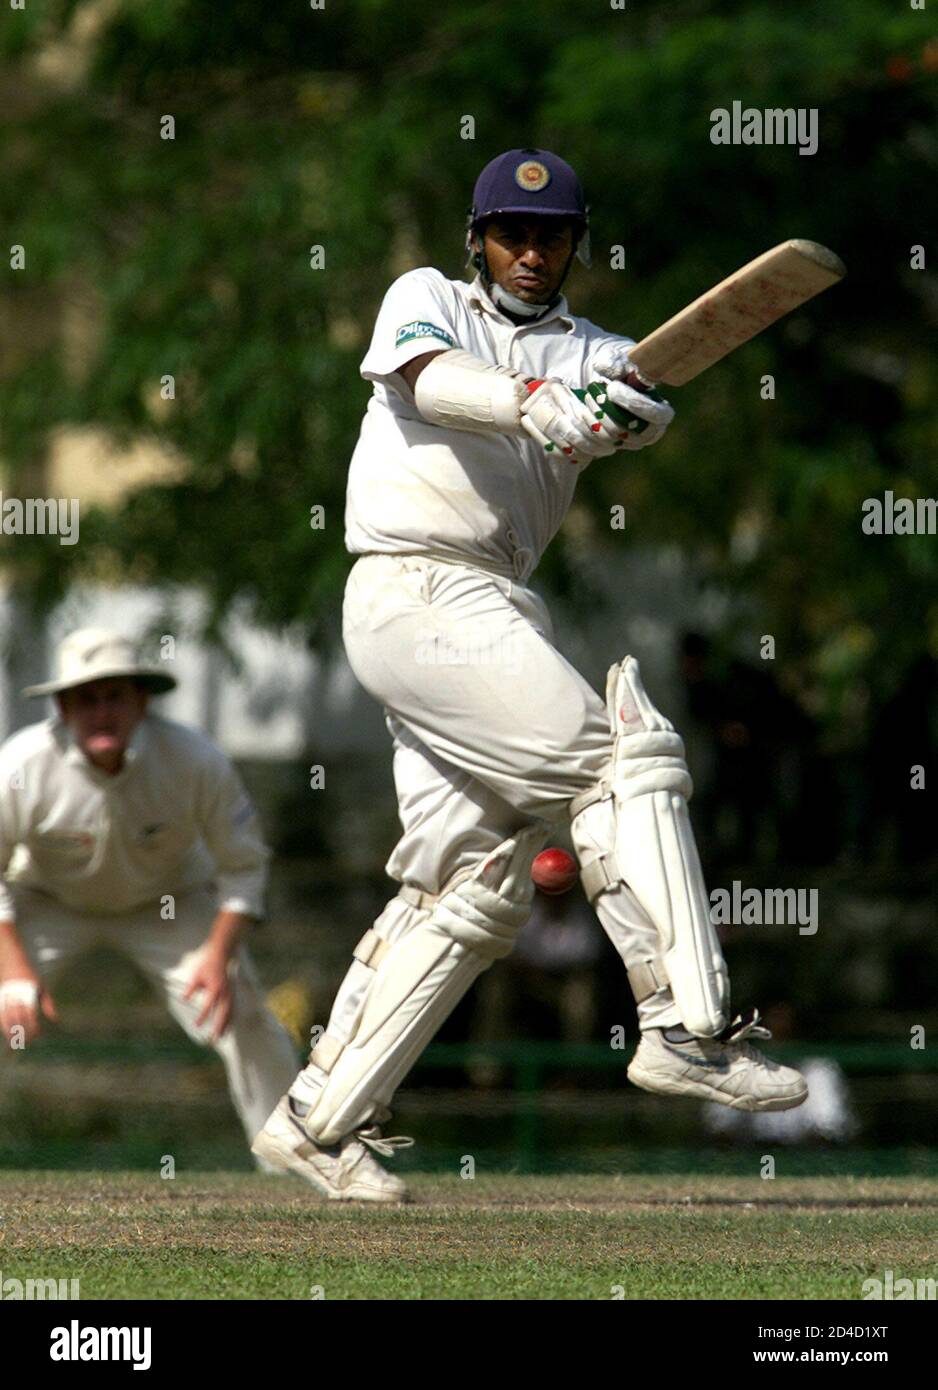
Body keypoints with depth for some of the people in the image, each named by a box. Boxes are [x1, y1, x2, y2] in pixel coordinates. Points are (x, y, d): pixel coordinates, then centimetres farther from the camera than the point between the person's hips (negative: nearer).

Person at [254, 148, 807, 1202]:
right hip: (416, 591, -7)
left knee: (476, 886, 4)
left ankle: (319, 1119, 10)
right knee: (621, 759, -18)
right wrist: (536, 400, -39)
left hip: (493, 613, 7)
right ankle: (684, 1027, -22)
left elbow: (647, 404, -9)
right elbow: (429, 379, -18)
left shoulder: (588, 351, 16)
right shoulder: (426, 299, 7)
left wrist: (621, 410, -35)